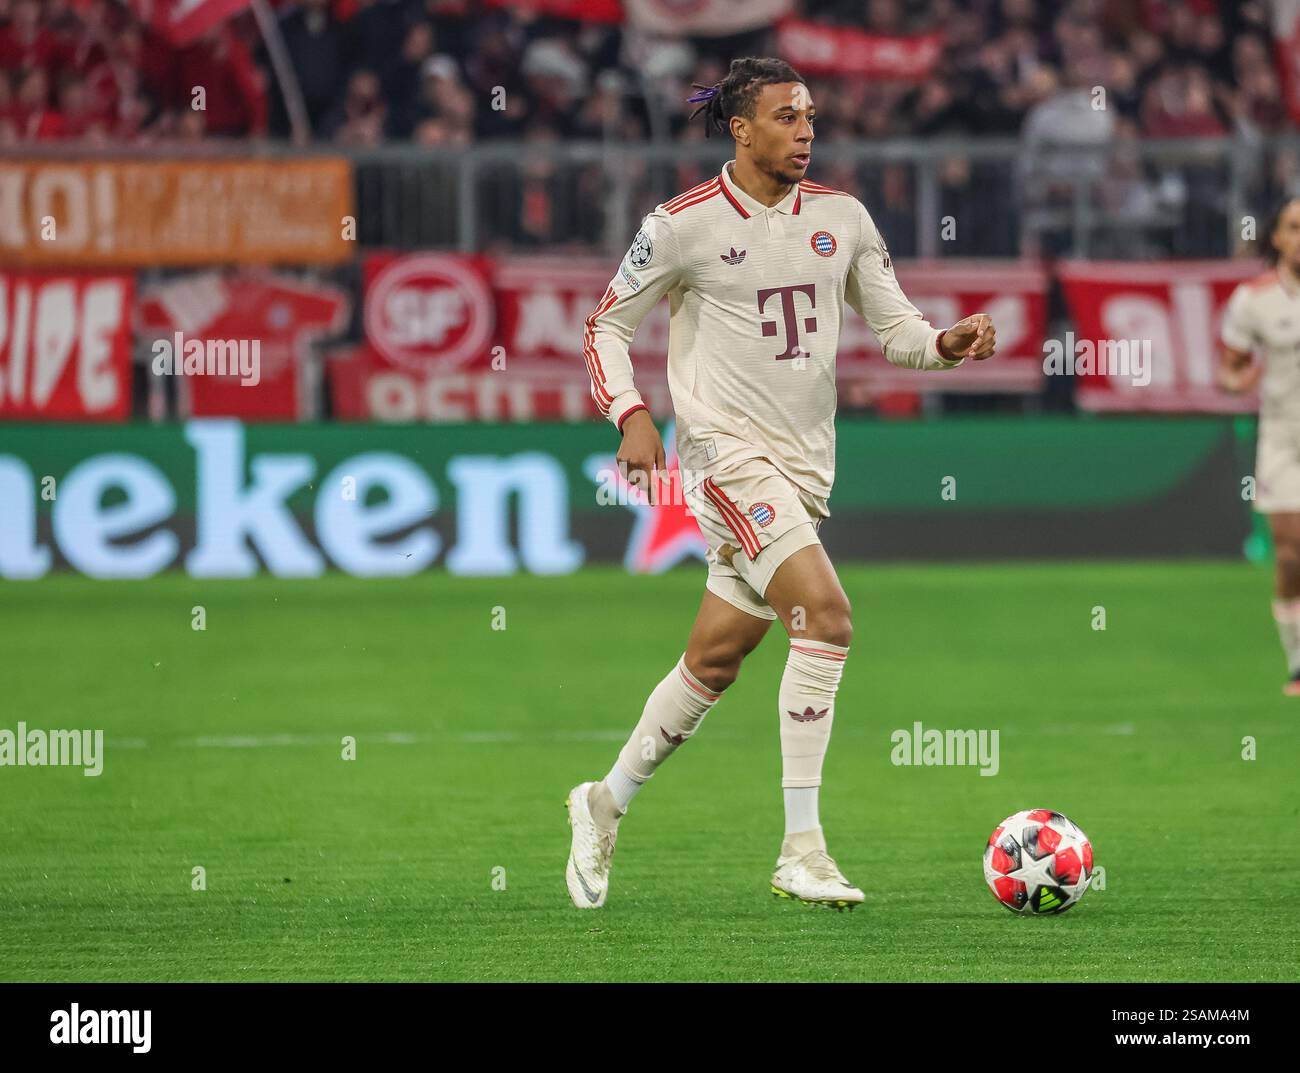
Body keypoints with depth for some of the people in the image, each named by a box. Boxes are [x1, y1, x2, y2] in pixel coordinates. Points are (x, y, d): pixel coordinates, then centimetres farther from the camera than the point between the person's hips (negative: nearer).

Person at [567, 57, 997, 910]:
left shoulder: (842, 217, 8)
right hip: (727, 448, -6)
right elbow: (608, 326, 3)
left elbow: (892, 324, 13)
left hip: (807, 463, 6)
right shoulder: (684, 225, -5)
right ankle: (801, 851, -21)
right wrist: (631, 415, -12)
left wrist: (946, 344, -9)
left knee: (716, 659, 12)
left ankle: (608, 803, 33)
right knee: (827, 615, -22)